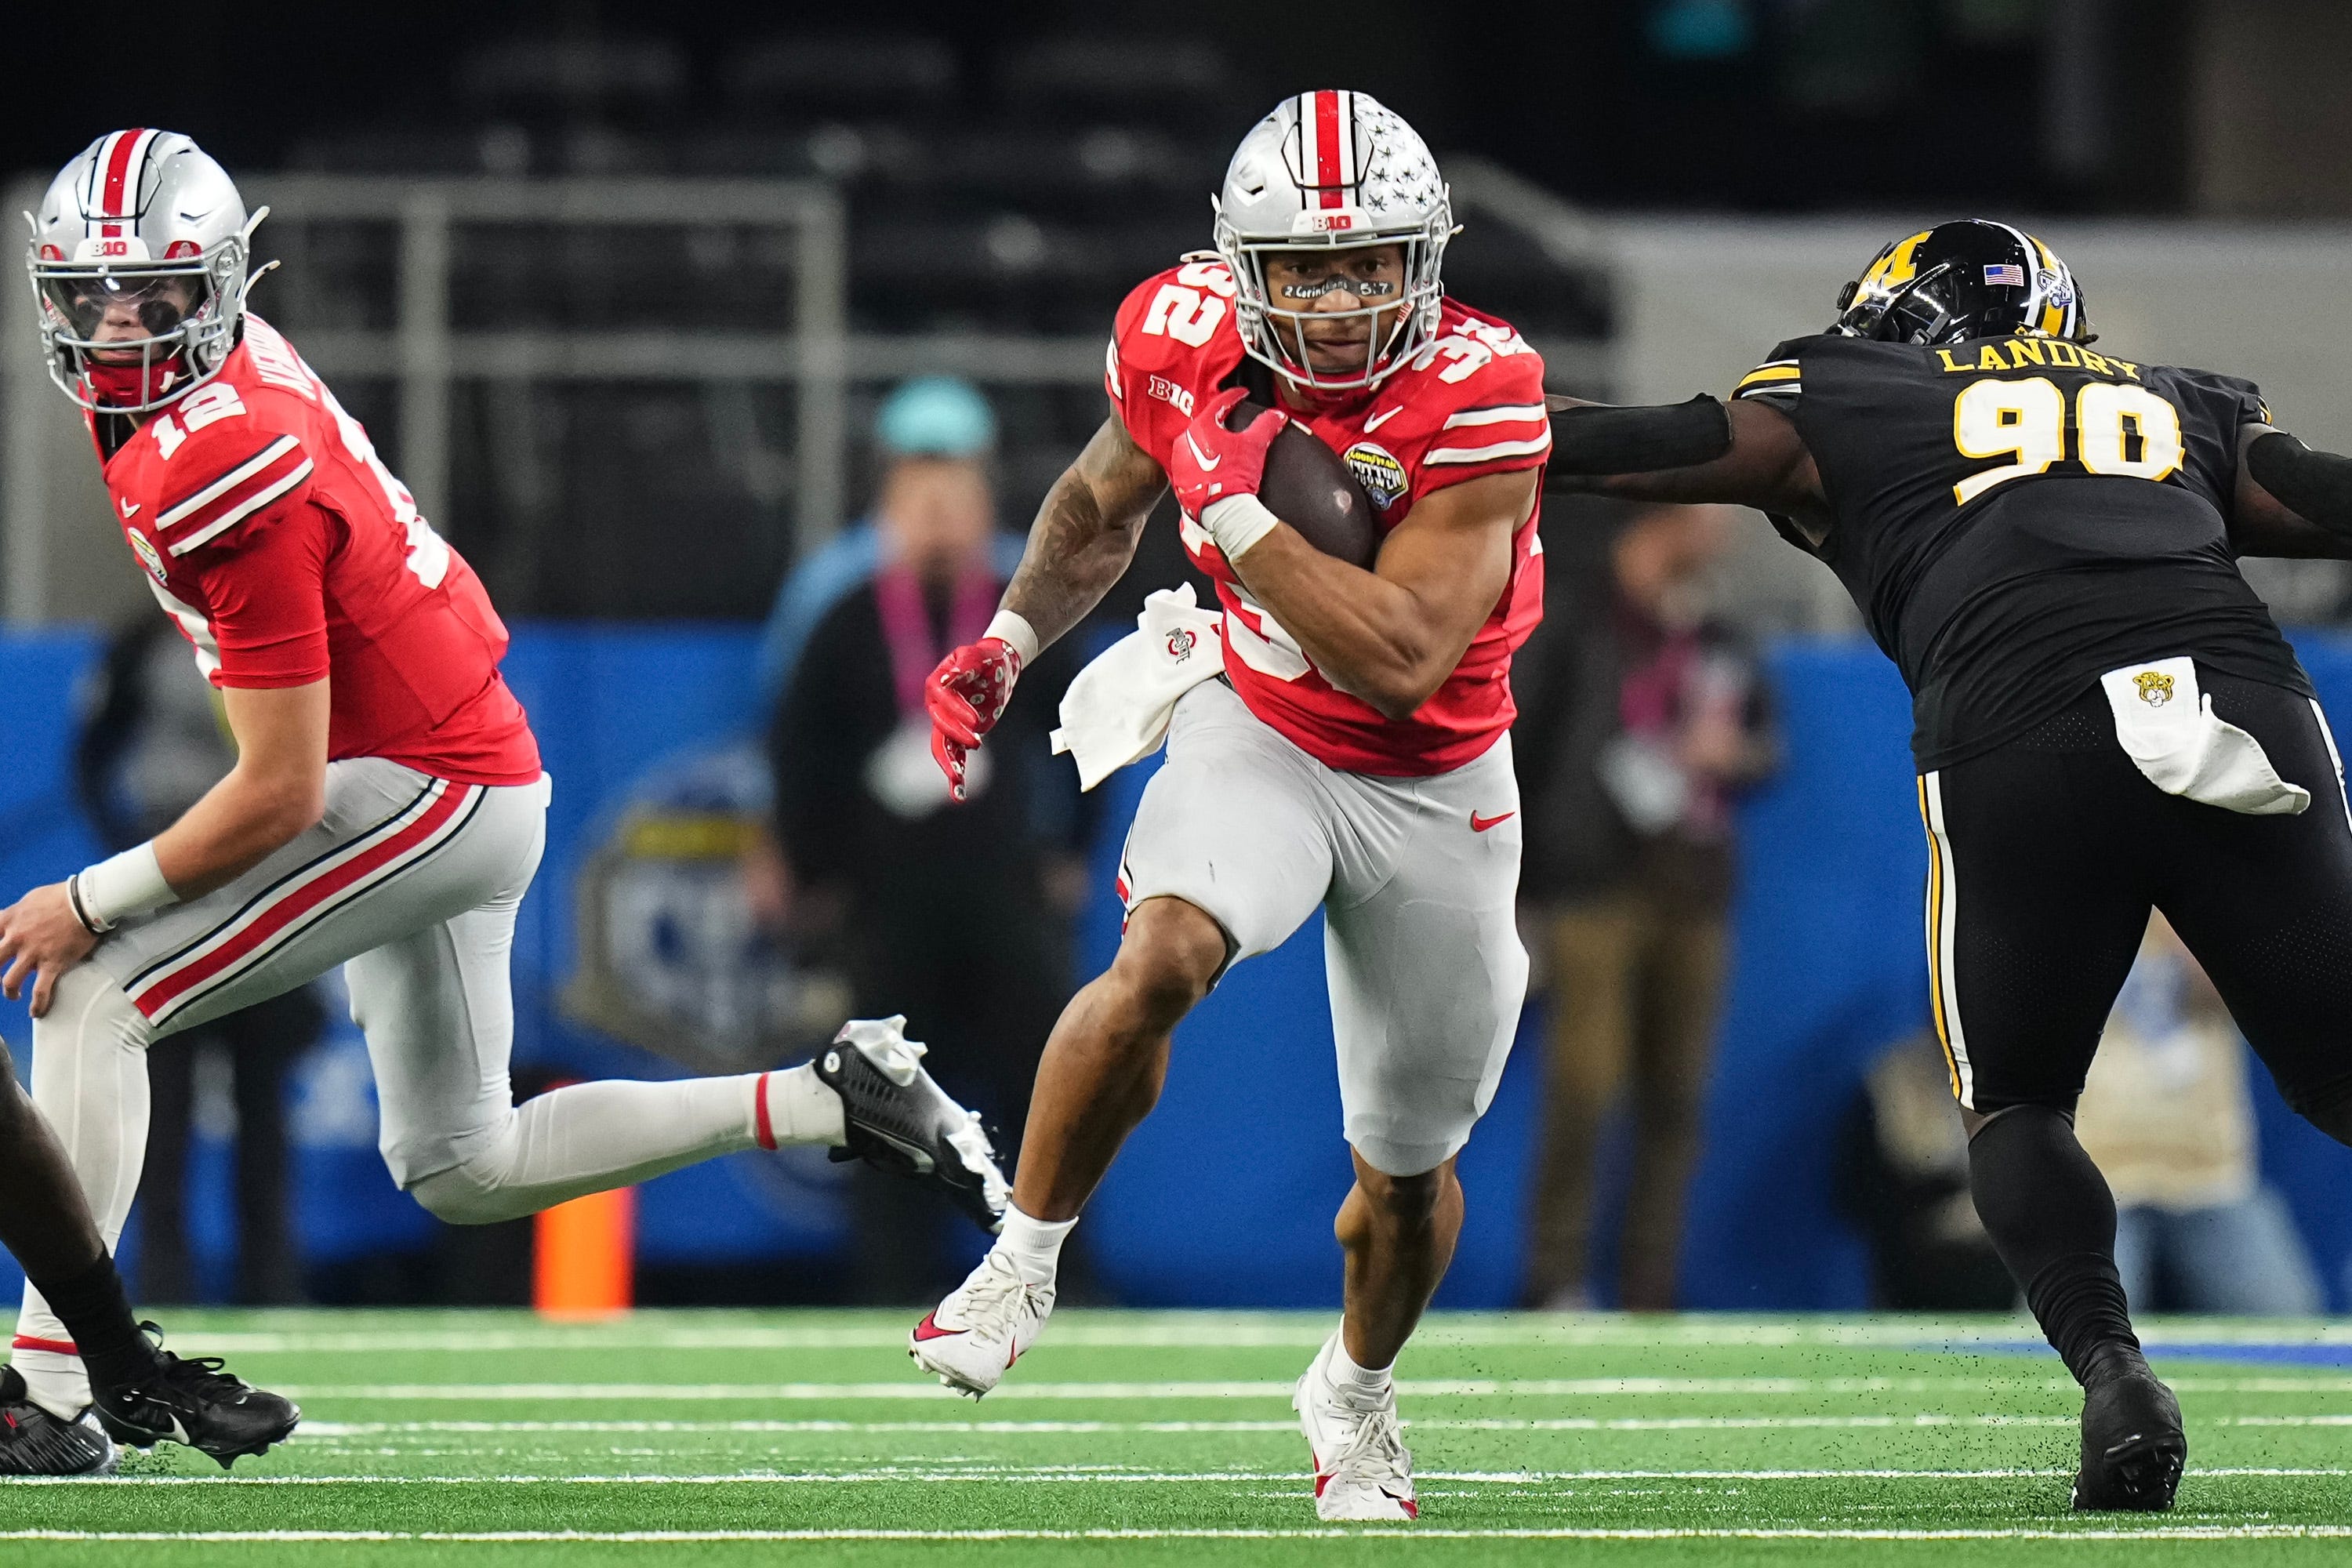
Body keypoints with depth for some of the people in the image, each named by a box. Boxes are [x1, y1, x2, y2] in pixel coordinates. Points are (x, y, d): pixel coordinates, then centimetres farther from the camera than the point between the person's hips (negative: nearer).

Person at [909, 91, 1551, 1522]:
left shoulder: (1477, 397, -29)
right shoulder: (1188, 339, -16)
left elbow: (1400, 663, -34)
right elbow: (1101, 504, 8)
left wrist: (1233, 502, -36)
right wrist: (1008, 641, -4)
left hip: (1434, 783, -1)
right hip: (1260, 735, 1)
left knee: (1410, 1170, 13)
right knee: (1162, 960, -33)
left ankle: (1356, 1392, 43)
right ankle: (1023, 1268, -16)